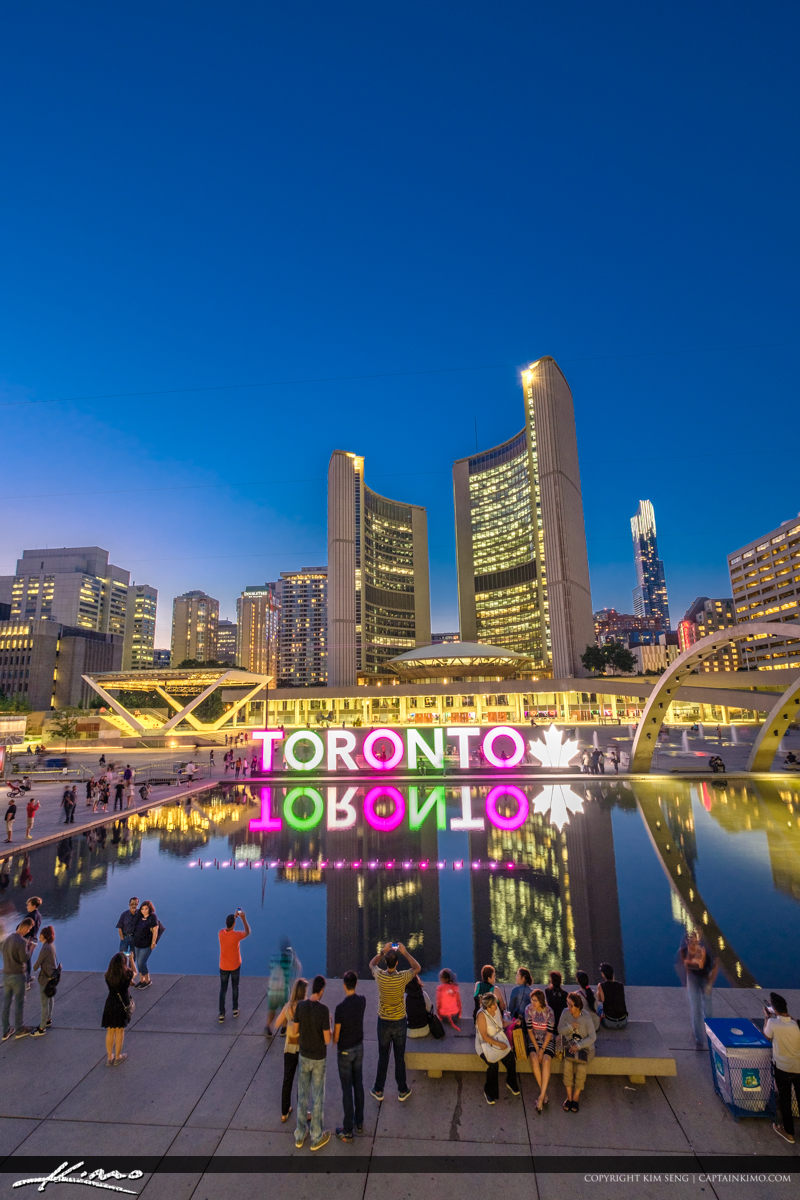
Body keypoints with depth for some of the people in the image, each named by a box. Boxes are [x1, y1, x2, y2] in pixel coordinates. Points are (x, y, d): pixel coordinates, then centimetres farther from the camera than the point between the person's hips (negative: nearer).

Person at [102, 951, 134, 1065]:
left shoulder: (108, 976, -14)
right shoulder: (127, 975, -21)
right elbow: (135, 972, 2)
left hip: (110, 1005, 3)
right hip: (123, 1005, -2)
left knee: (110, 1032, 18)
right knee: (120, 1031, 15)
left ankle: (109, 1057, 30)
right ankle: (117, 1057, 28)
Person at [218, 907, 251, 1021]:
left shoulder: (221, 933, -17)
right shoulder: (236, 935, -26)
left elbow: (227, 928, 7)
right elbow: (247, 932, -7)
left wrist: (234, 916, 5)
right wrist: (243, 918, -10)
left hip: (223, 966, 2)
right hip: (235, 966, -2)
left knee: (223, 990, 13)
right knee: (235, 987, 19)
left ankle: (221, 1014, 15)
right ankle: (235, 1009, 31)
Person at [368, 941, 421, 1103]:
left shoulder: (380, 976, -21)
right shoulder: (402, 978, -24)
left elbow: (371, 964, 3)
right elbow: (417, 968, -4)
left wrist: (383, 951, -1)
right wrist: (405, 952, -5)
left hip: (383, 1022, 1)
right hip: (399, 1022, -1)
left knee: (383, 1057, 17)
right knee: (400, 1057, 16)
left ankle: (378, 1090, 31)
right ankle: (402, 1091, 31)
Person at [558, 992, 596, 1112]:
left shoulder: (586, 1017, -16)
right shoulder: (566, 1013, -8)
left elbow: (592, 1037, -15)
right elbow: (560, 1030, -5)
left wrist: (579, 1046, -23)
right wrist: (570, 1027, -24)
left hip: (585, 1046, -2)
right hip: (570, 1045, 2)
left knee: (581, 1067, -25)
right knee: (567, 1064, -23)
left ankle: (576, 1097, -5)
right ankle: (569, 1096, -7)